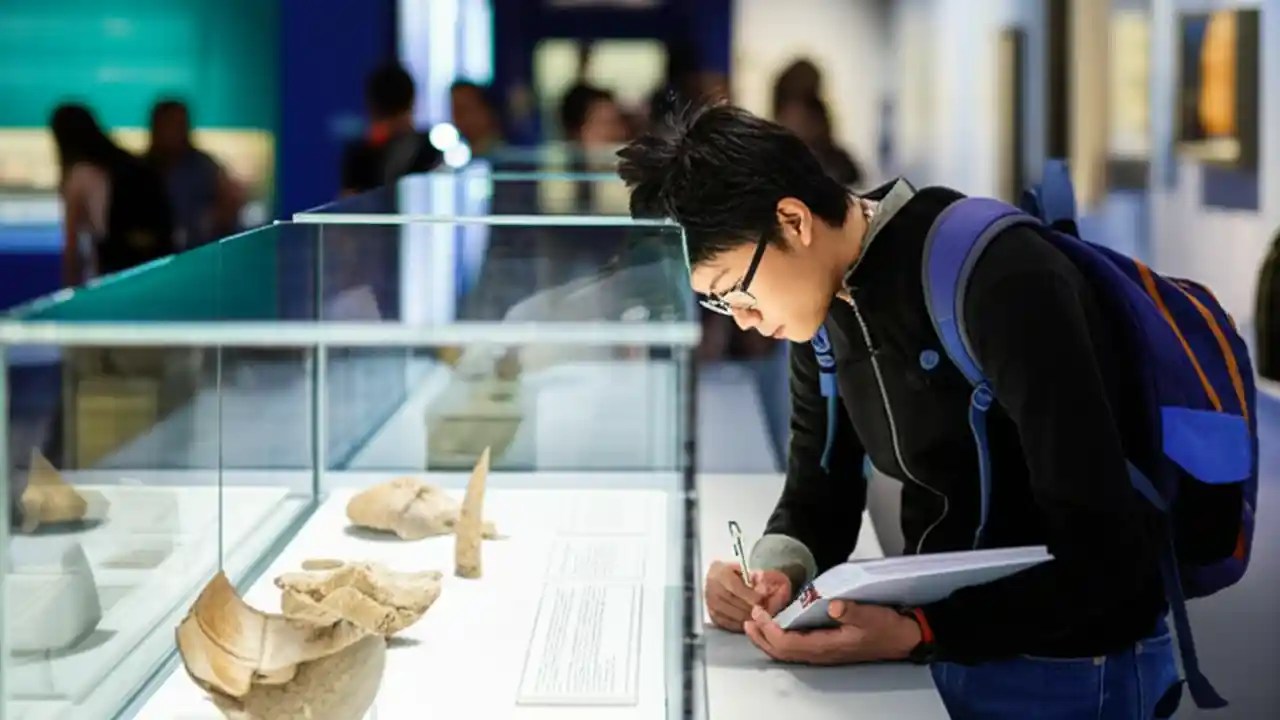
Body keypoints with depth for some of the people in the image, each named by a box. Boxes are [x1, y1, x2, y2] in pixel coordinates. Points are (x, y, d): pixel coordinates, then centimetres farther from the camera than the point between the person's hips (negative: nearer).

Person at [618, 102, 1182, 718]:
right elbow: (818, 497, 7)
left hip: (1068, 667, -7)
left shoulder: (1000, 282, -25)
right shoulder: (822, 305, -1)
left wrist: (914, 636, -34)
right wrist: (774, 573, -14)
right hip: (944, 645, 7)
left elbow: (1102, 558, -26)